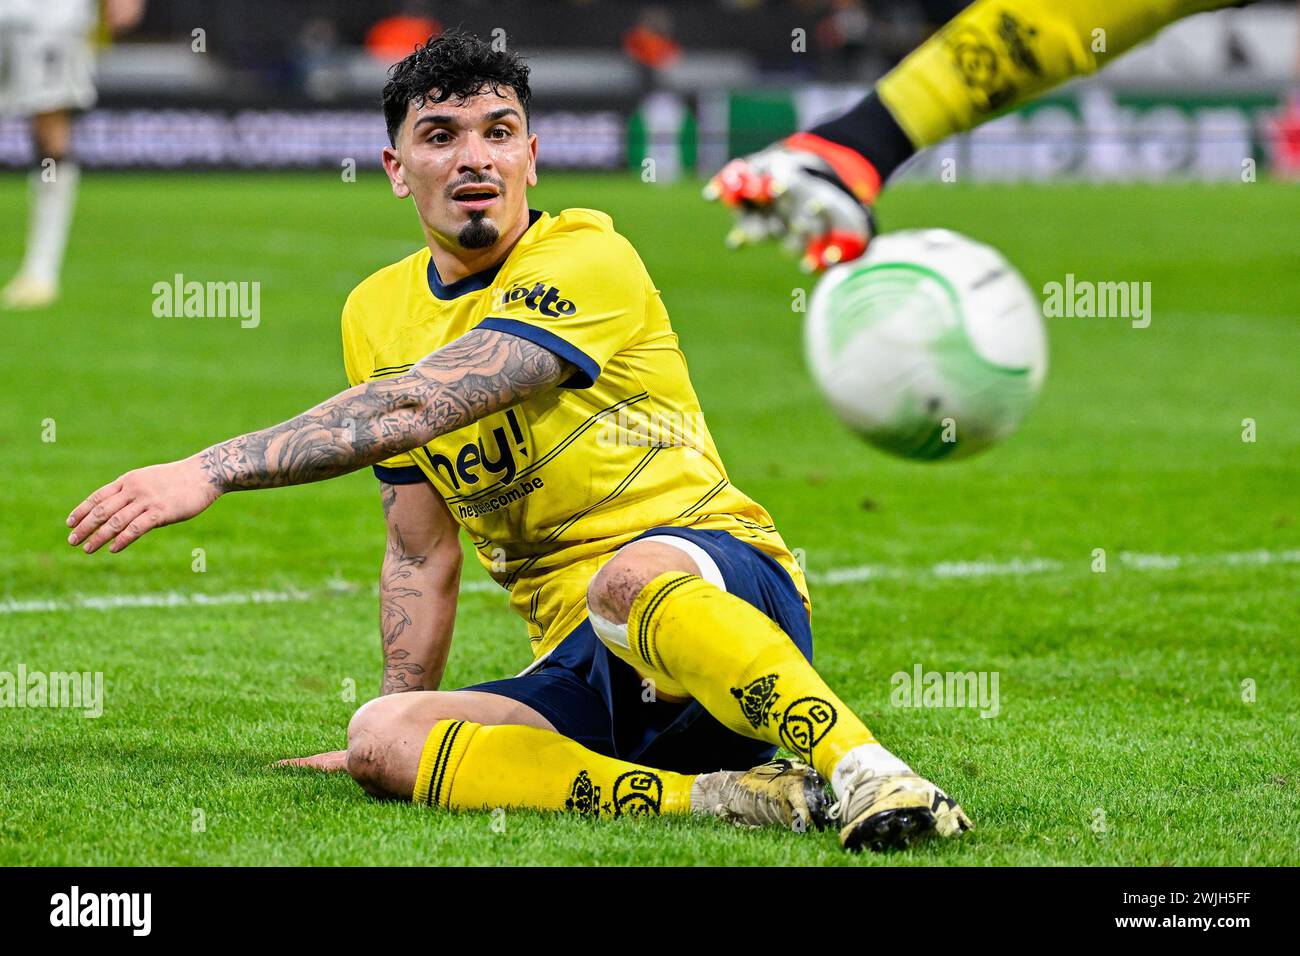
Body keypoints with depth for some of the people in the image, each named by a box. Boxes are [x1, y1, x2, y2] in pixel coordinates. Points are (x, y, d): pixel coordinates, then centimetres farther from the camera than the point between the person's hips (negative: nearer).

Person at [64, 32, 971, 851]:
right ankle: (728, 798, -29)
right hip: (583, 674, 6)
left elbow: (415, 407, -20)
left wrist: (215, 468, -21)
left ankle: (868, 774, -43)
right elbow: (422, 556, 22)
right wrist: (403, 703, 13)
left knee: (629, 577, -41)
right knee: (381, 739, -24)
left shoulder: (587, 259, -8)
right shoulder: (378, 312, 15)